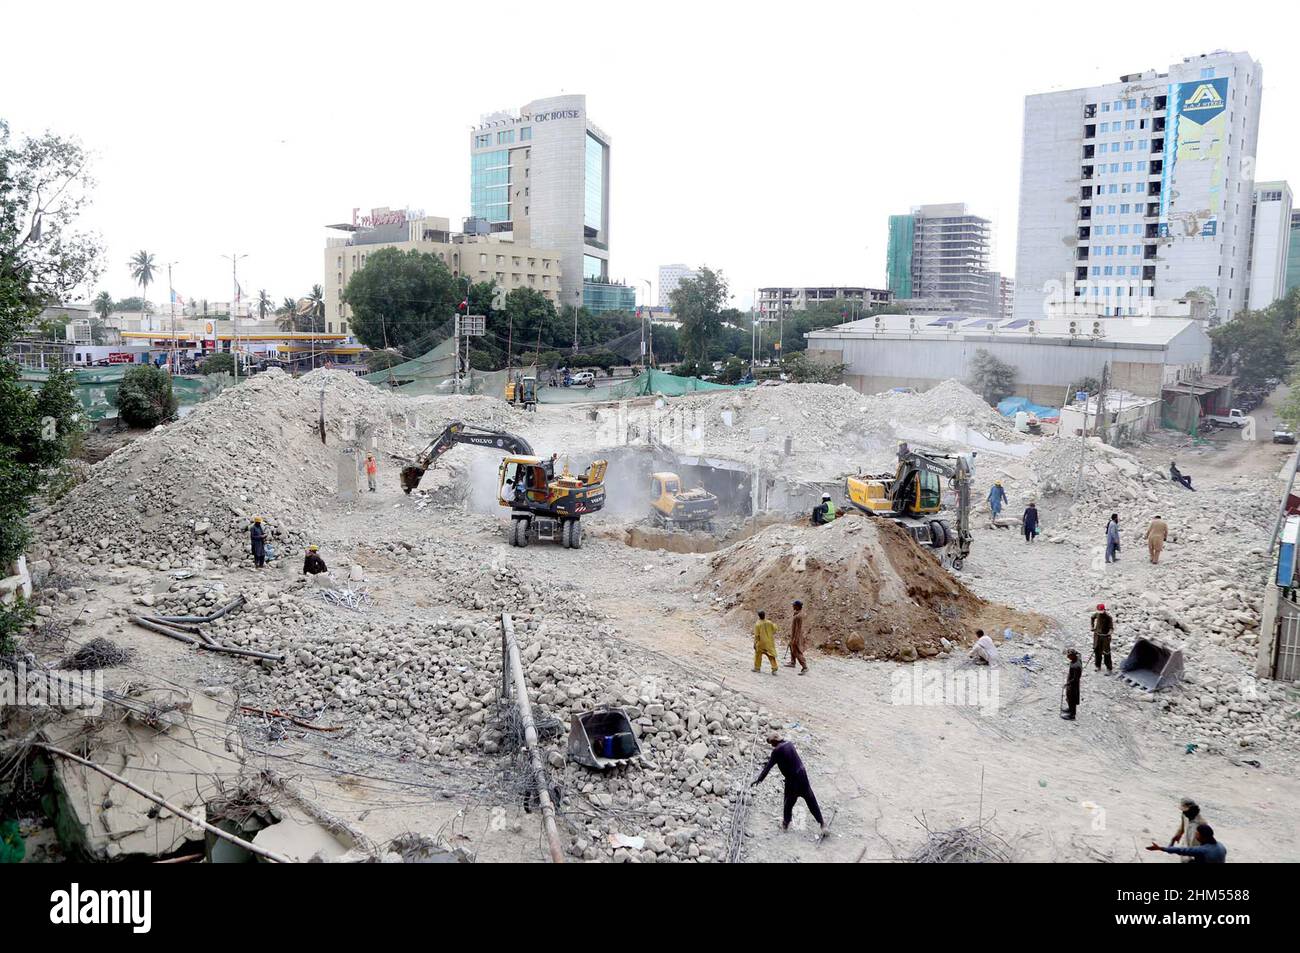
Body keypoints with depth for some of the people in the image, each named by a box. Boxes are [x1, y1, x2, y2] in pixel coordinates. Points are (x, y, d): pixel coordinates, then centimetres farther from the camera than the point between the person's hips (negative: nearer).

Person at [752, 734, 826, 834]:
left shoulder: (777, 751, -13)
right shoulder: (790, 744, 5)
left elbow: (768, 766, -13)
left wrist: (759, 779, -10)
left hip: (792, 779, -5)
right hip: (802, 774, 5)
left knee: (788, 802, 13)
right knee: (811, 800, 13)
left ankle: (786, 824, 27)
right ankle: (821, 823, 17)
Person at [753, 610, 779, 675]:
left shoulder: (757, 624, -14)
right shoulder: (770, 623, -5)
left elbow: (756, 635, -12)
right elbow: (774, 630, 4)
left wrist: (755, 643, -4)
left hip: (761, 642, -2)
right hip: (769, 642, 2)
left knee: (758, 654, 17)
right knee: (771, 656, 5)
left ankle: (757, 668, 26)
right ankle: (774, 669, -3)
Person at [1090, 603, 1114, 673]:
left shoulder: (1108, 617, -17)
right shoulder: (1097, 614, -2)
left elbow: (1111, 627, -17)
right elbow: (1092, 617, 21)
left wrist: (1109, 633, -35)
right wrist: (1092, 626, 16)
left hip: (1105, 636, -5)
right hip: (1097, 635, 5)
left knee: (1106, 653, -4)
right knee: (1097, 651, 12)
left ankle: (1109, 669, 5)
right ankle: (1098, 666, 28)